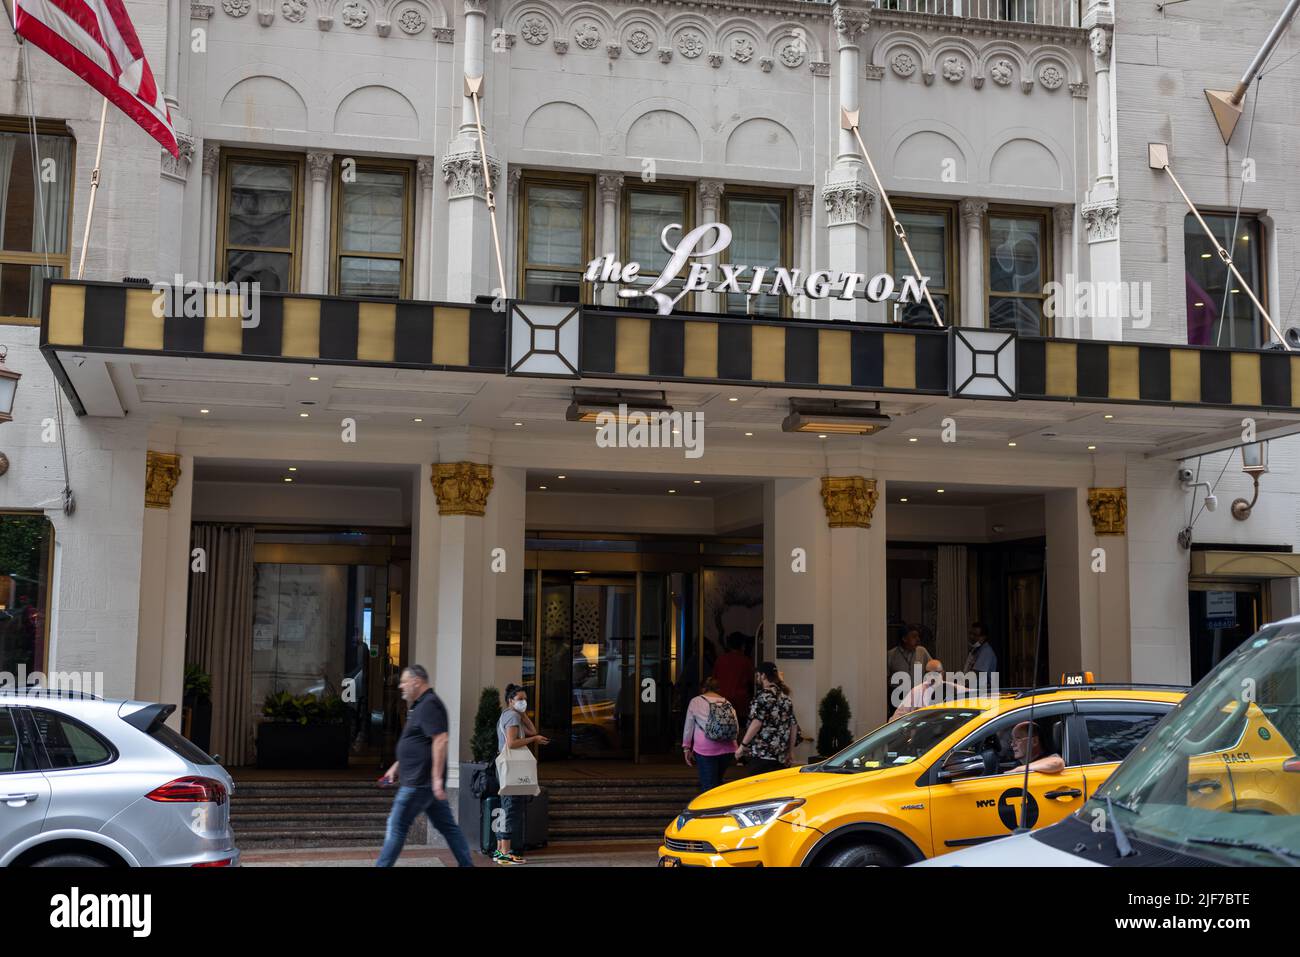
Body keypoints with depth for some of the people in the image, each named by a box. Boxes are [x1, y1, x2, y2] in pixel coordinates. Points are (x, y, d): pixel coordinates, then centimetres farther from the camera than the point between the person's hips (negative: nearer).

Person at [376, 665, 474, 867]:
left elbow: (440, 740, -24)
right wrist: (396, 766, 27)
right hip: (424, 782, 10)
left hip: (420, 782, -10)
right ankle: (466, 864, 13)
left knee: (397, 825, -4)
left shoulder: (429, 705, -15)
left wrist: (437, 778, -27)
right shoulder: (421, 705, 18)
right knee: (447, 825, 11)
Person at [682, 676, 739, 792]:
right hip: (728, 749, 4)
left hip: (705, 749, -4)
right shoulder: (727, 703, 14)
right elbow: (737, 727, 14)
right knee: (717, 781, 18)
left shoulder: (696, 702, 6)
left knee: (708, 785, -4)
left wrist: (686, 747, 16)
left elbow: (688, 727, 8)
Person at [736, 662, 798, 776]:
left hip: (762, 755, -8)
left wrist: (743, 745, -10)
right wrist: (791, 751, 22)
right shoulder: (785, 697, 17)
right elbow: (794, 726, 18)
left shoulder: (764, 695, -6)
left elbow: (757, 723, -14)